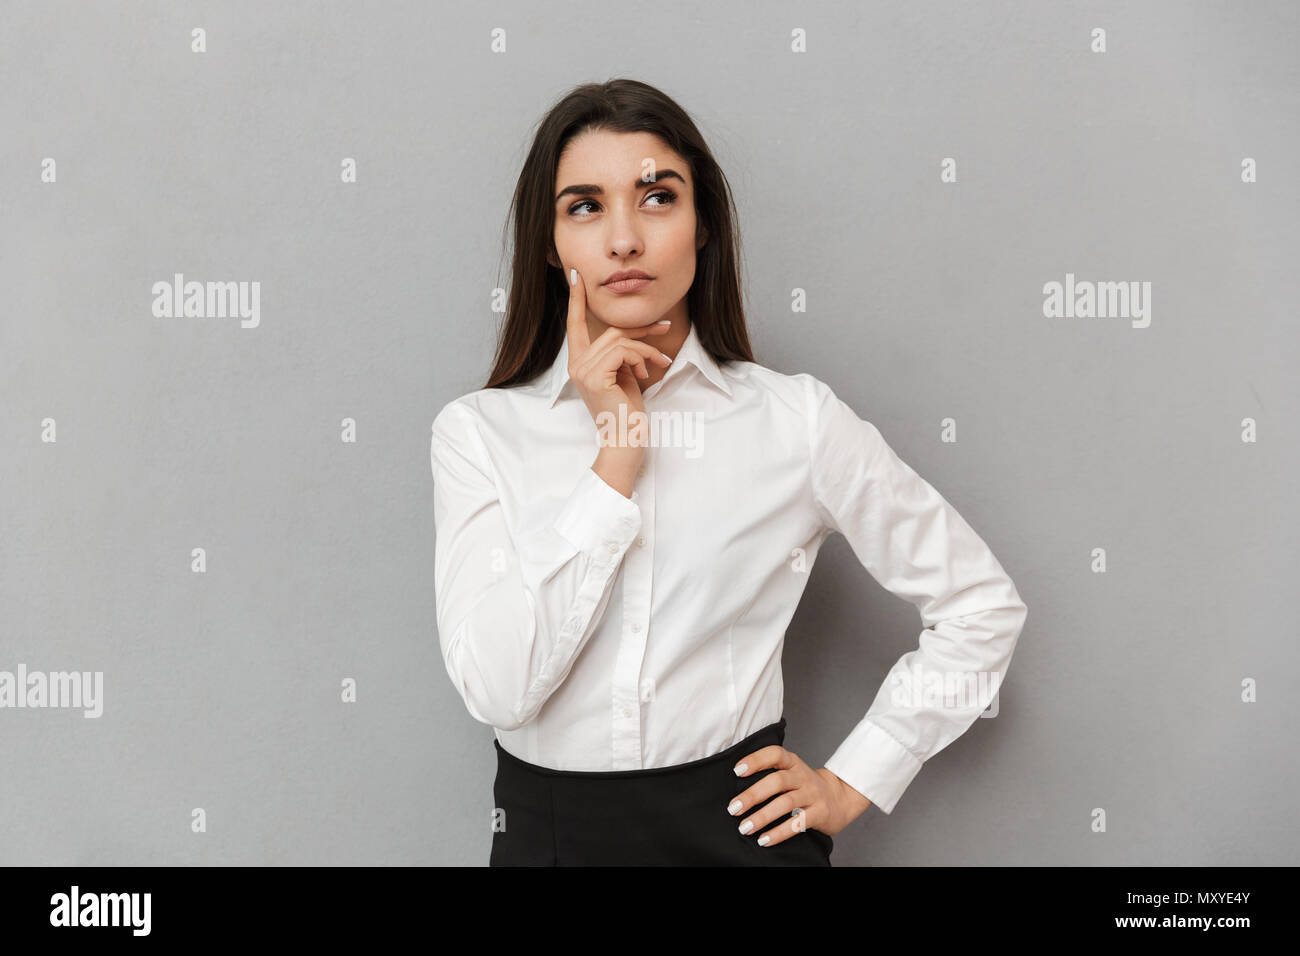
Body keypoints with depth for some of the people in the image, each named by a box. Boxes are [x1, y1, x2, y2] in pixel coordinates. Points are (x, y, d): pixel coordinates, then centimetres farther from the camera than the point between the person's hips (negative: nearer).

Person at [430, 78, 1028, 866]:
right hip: (547, 827, 1)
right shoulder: (478, 432, -5)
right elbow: (497, 688, -17)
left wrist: (854, 783, -2)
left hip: (737, 824, 0)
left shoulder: (796, 418, -7)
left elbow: (982, 604, 1)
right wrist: (617, 452, -18)